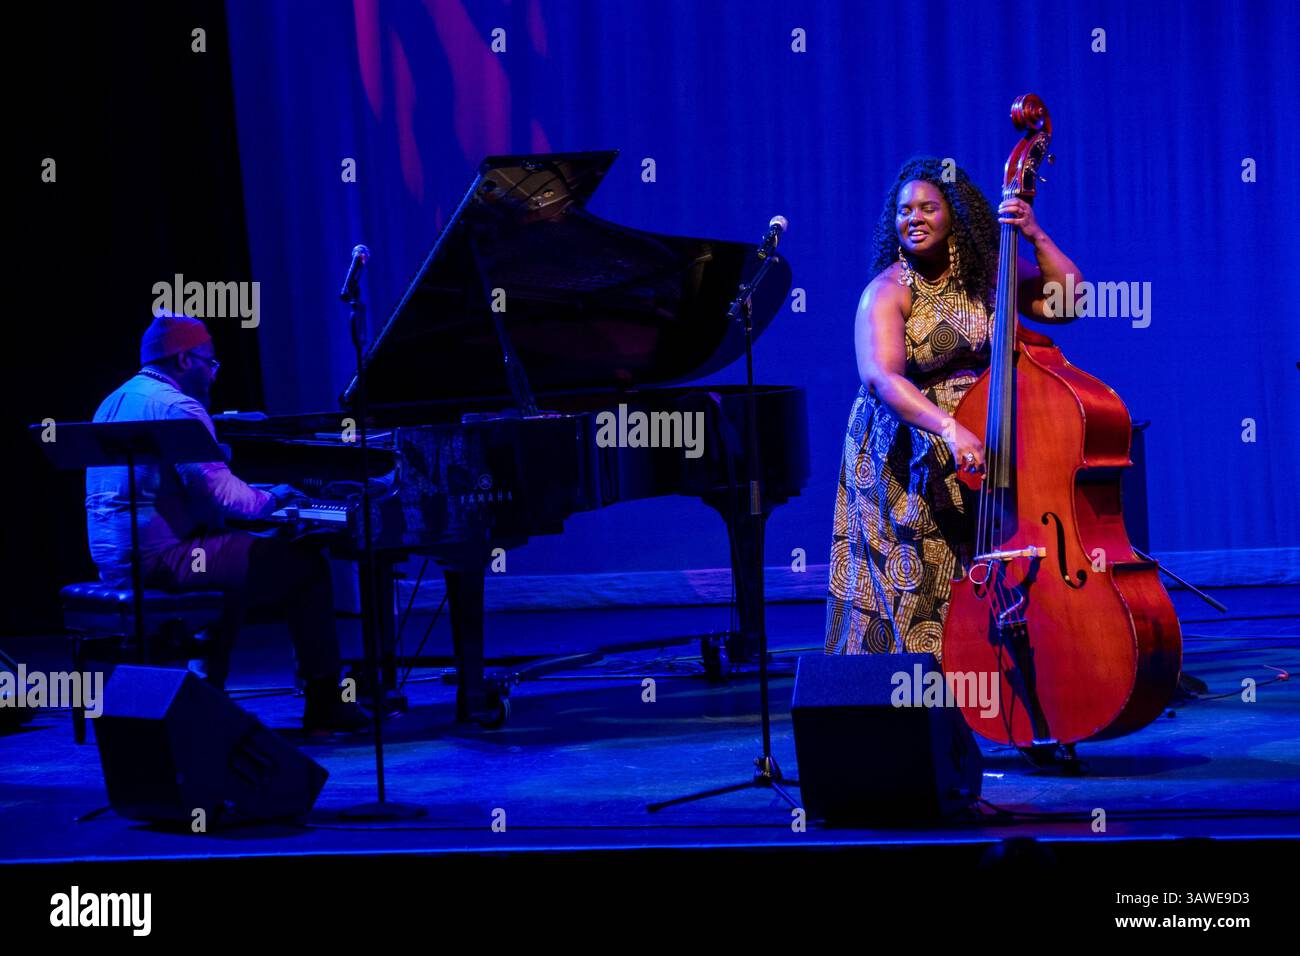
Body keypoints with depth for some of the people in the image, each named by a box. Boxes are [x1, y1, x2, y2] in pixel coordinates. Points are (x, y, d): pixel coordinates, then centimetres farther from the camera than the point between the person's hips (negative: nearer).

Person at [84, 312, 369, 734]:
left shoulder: (114, 403, 18)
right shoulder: (178, 407, -12)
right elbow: (220, 492, -19)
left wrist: (255, 495, 27)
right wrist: (269, 499, 2)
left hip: (113, 560, 10)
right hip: (162, 559, -10)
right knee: (306, 565, -2)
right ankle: (324, 704, 3)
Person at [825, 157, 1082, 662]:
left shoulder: (989, 275, 5)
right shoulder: (888, 292, -10)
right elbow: (881, 378, -26)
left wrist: (1036, 237, -11)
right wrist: (949, 429, -39)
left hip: (979, 449, 3)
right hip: (905, 467, -3)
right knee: (915, 598, -5)